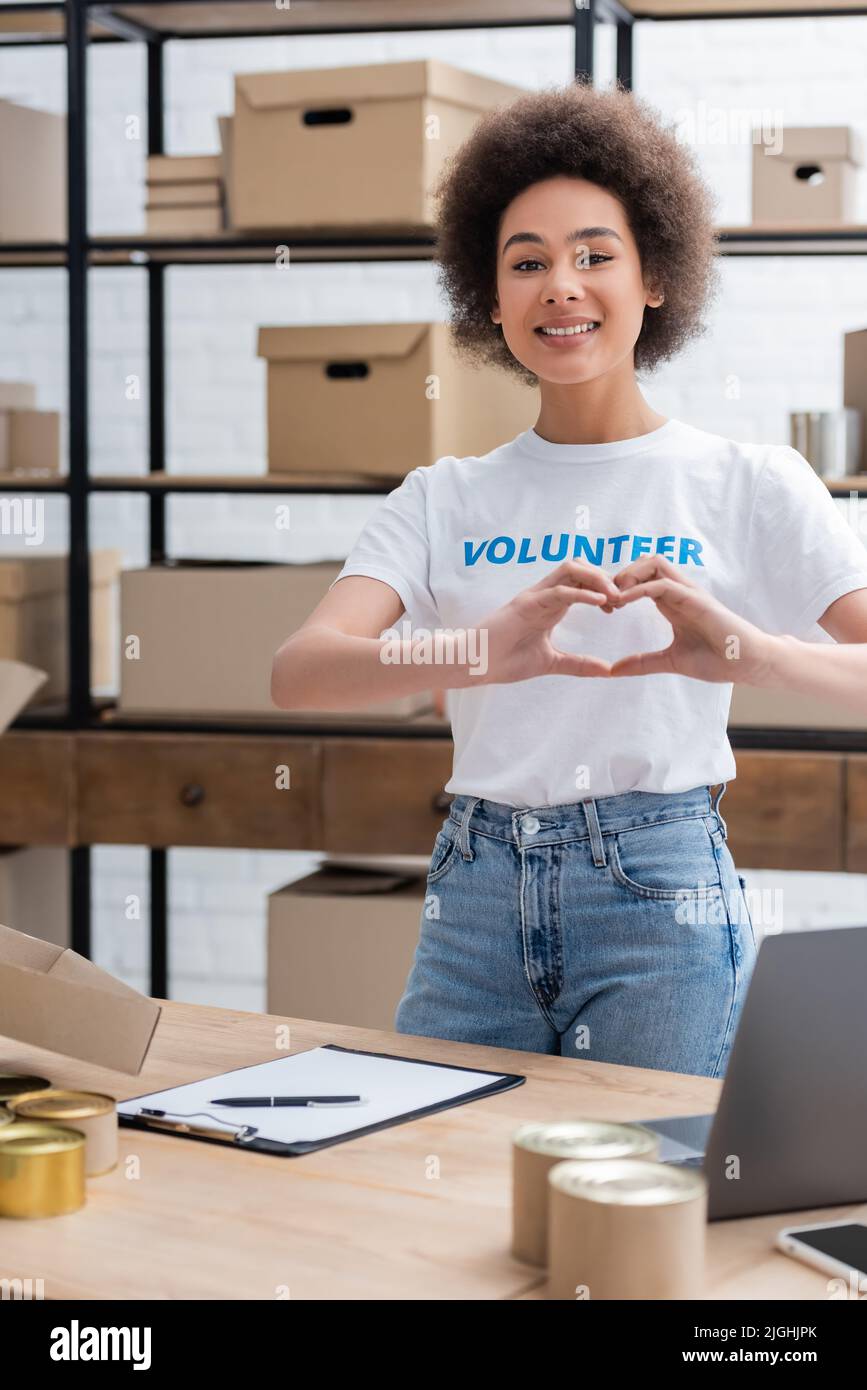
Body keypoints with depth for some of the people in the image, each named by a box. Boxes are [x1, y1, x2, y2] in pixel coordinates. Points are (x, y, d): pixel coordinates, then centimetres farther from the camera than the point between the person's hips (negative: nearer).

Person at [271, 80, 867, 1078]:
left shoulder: (749, 484, 1)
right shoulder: (444, 499, 7)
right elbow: (296, 674, -8)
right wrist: (480, 651, -28)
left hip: (658, 892, -2)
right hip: (476, 893, 2)